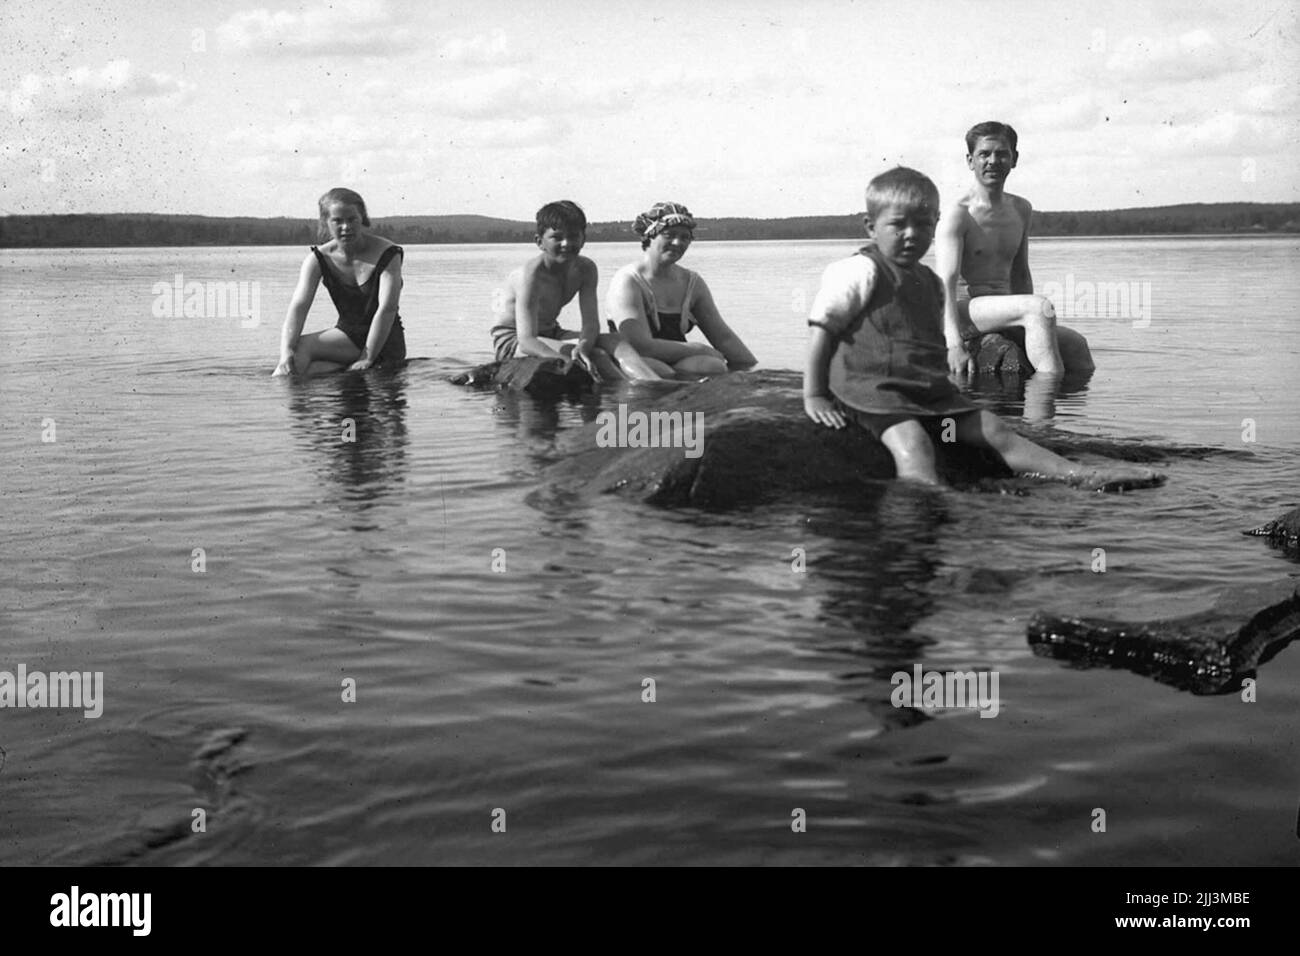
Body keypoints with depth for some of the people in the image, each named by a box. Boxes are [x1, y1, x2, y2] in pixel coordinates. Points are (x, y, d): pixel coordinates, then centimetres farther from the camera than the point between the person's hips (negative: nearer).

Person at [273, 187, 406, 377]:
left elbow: (387, 309, -19)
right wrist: (286, 352, -34)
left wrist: (367, 359, -26)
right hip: (349, 335, 4)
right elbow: (299, 306, -16)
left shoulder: (387, 254, -13)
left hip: (385, 340, -4)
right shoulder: (318, 259, -4)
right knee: (297, 349, -24)